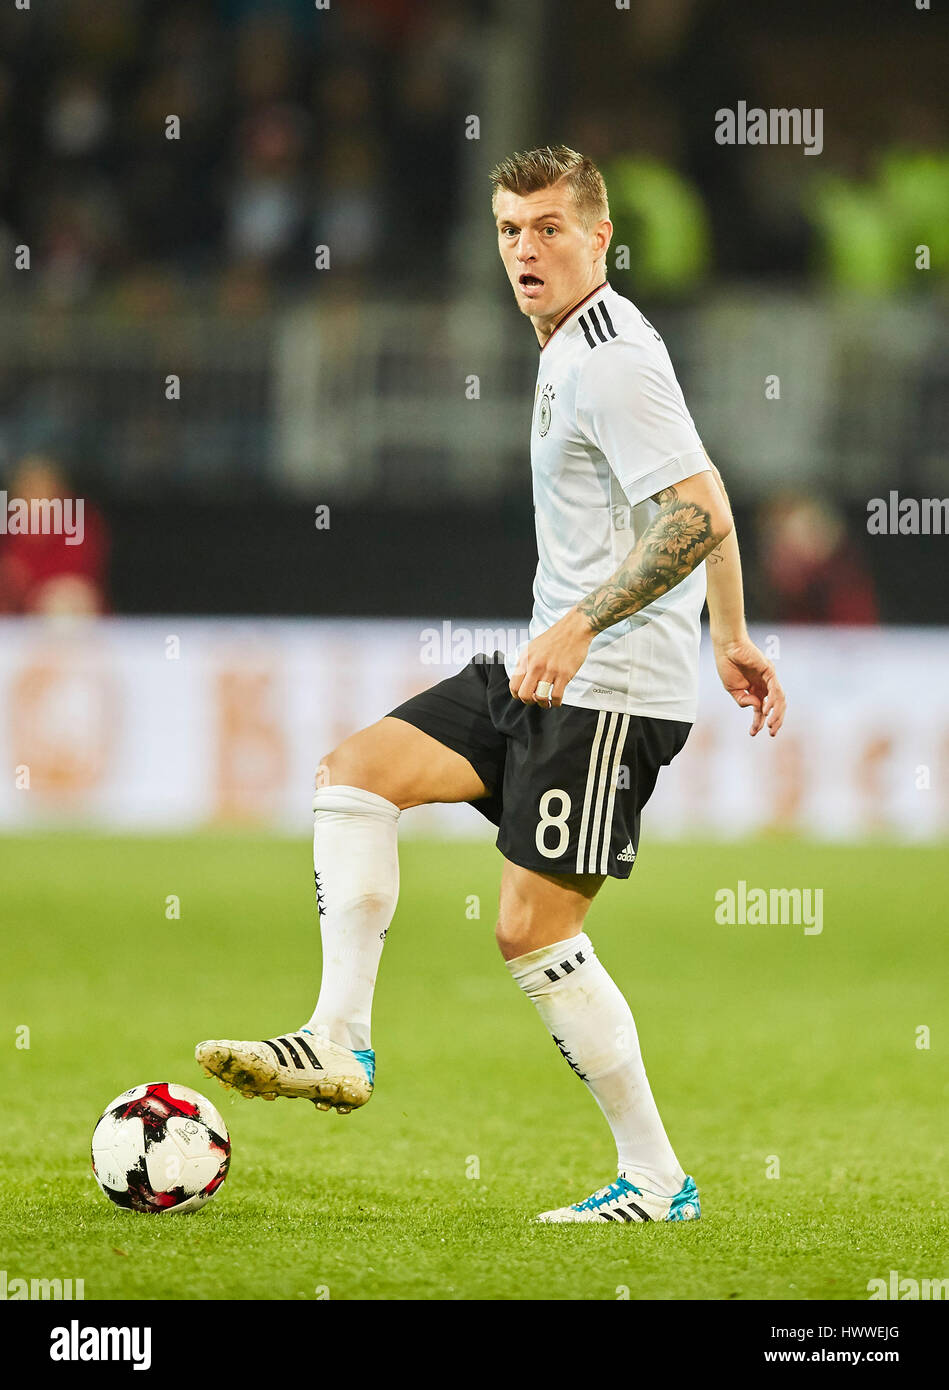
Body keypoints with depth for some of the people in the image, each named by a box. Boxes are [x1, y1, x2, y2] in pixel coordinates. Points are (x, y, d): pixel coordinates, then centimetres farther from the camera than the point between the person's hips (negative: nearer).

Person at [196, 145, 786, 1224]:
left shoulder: (611, 361, -15)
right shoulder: (576, 349, 16)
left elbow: (701, 517, -25)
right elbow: (691, 513, 25)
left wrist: (583, 625, -30)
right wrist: (730, 641, 31)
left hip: (611, 689, -10)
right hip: (545, 668, 10)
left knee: (533, 930, -10)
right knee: (355, 771, 3)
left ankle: (655, 1179, 0)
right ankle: (338, 1044, -3)